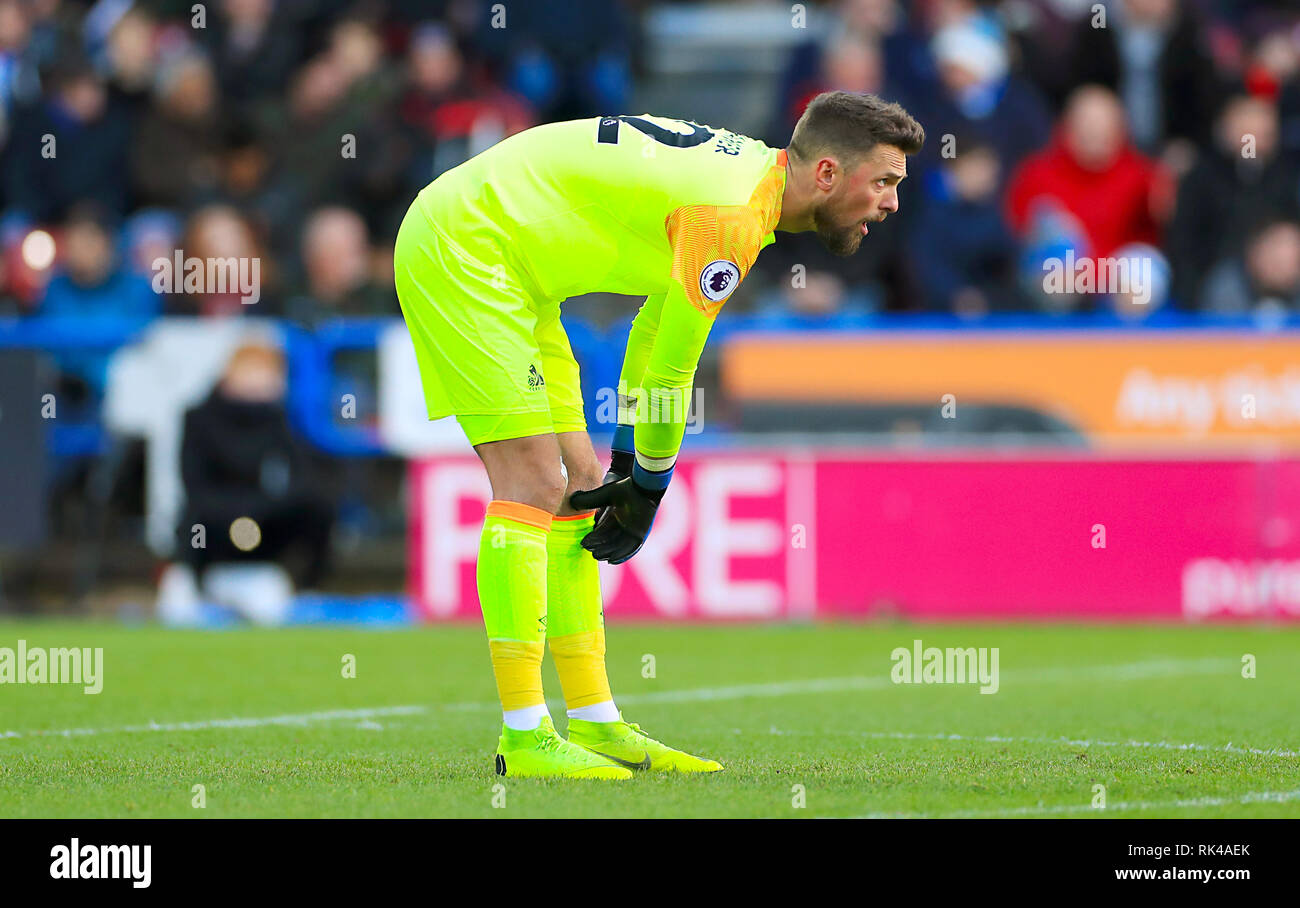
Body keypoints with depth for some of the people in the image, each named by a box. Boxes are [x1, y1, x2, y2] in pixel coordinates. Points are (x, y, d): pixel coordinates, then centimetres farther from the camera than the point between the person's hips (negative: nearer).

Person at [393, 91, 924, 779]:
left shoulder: (753, 174, 9)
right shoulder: (731, 216, -23)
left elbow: (655, 331, 18)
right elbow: (671, 372, -15)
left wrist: (628, 461, 17)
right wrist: (648, 485, -1)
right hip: (457, 248, -11)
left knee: (578, 485, 8)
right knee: (533, 484, -15)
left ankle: (596, 726, 10)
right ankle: (524, 737, -16)